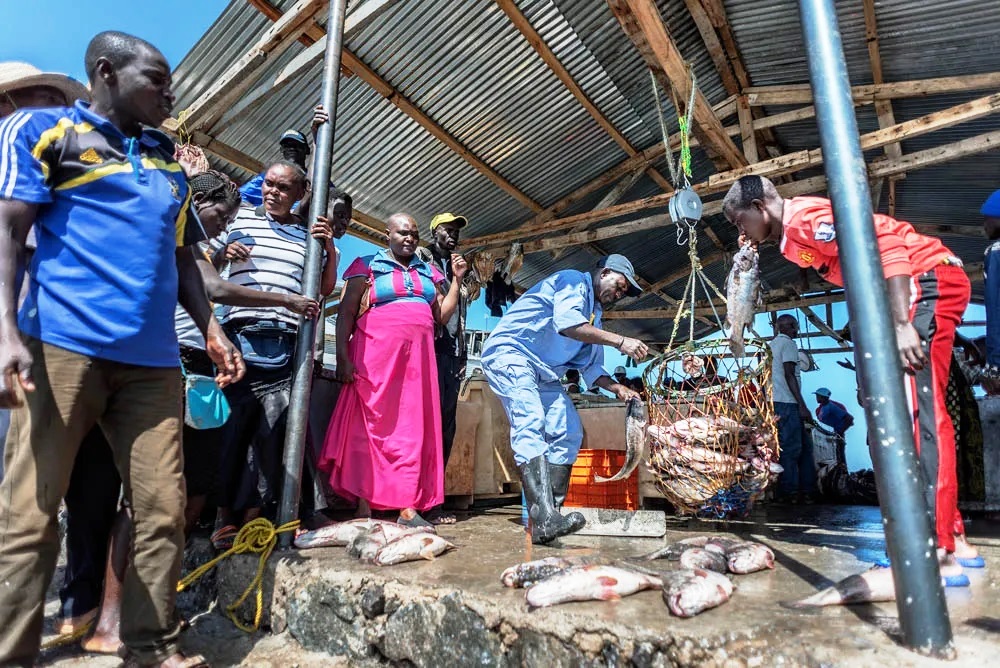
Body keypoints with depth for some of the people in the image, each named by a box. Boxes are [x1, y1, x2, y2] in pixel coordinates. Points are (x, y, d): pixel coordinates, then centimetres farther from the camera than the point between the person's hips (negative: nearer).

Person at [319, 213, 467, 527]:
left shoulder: (428, 272, 20)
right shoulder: (368, 266, 7)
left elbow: (442, 316, 15)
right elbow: (346, 313, 0)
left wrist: (456, 280, 8)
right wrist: (342, 356, -11)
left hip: (418, 356, 4)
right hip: (376, 353, -4)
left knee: (414, 426, -1)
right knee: (371, 424, -4)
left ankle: (409, 507, 2)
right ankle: (364, 507, 2)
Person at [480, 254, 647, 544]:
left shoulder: (594, 314, 21)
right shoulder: (573, 280, -6)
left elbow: (590, 366, 19)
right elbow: (567, 323, -25)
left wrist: (618, 388, 2)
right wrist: (620, 341, -24)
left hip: (543, 373, 10)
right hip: (510, 353, -10)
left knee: (569, 433, -2)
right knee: (530, 423, -29)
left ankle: (549, 515, -3)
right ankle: (545, 519, -40)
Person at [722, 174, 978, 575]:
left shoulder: (803, 215, -12)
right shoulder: (794, 235, 18)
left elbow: (884, 243, -23)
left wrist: (900, 324, -29)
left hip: (929, 279, -11)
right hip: (922, 289, 11)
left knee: (913, 410, -18)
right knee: (918, 410, 10)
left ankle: (937, 554, -18)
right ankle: (952, 538, 17)